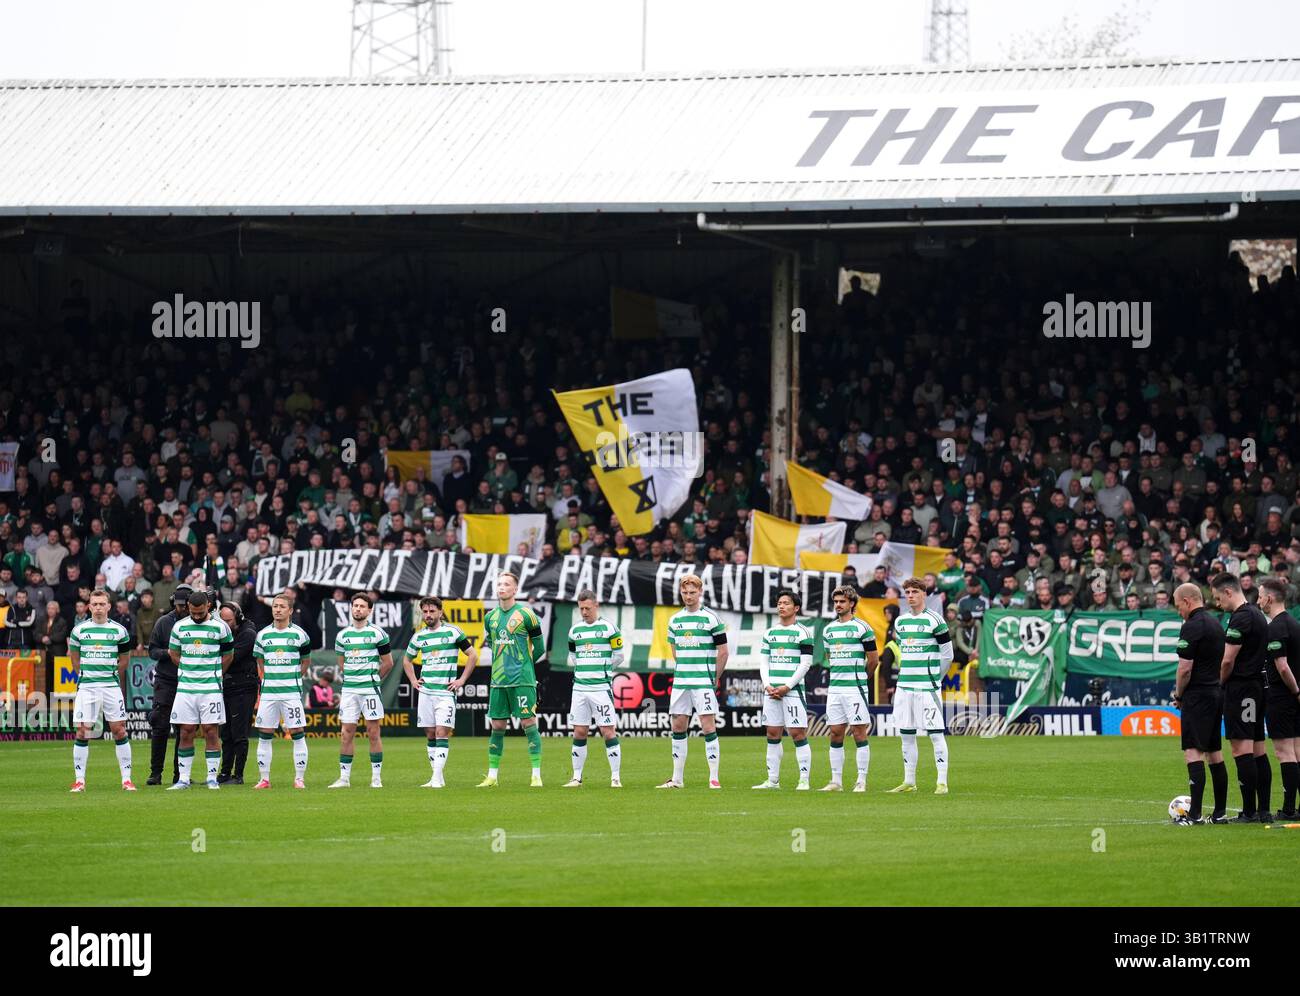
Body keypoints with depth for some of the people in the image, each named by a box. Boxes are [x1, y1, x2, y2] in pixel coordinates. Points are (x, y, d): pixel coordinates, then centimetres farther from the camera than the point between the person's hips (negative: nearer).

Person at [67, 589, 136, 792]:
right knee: (83, 732, -3)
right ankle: (79, 780, 3)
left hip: (111, 686, 0)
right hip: (86, 688, 0)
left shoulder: (118, 631, 3)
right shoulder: (80, 630, 4)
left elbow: (124, 660, 15)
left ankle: (126, 779, 4)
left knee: (119, 730, -2)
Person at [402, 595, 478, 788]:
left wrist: (462, 680, -3)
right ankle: (437, 778, 10)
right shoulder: (419, 637, 11)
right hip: (425, 691, 4)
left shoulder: (453, 632, -2)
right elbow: (407, 659, 28)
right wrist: (413, 680, 14)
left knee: (442, 734, -12)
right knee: (430, 735, 4)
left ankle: (437, 778, -16)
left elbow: (473, 655, 2)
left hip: (445, 692, -4)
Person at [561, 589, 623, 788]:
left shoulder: (608, 628, -2)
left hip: (601, 687, -4)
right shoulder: (575, 630, 12)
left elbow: (618, 657, 3)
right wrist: (584, 669, 8)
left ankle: (616, 777, -3)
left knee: (608, 731, -6)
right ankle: (577, 777, 10)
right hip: (580, 687, 4)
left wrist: (602, 669, 6)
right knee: (579, 732, 4)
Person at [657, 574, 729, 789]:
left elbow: (722, 652, -2)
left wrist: (715, 680, -2)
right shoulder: (675, 620, 11)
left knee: (708, 727, -8)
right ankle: (677, 778, 13)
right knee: (678, 727, 6)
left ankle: (714, 778, -7)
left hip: (704, 682, -5)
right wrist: (683, 671, 13)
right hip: (680, 682, 5)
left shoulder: (711, 618, -4)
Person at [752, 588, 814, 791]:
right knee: (773, 734, 7)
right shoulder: (770, 633, 15)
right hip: (771, 690, 6)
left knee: (798, 734, -8)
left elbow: (805, 664, -7)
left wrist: (786, 687, -12)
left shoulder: (803, 632, -2)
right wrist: (767, 685, -2)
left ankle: (804, 780, -7)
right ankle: (773, 780, 12)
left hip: (793, 689, -6)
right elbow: (763, 662, 14)